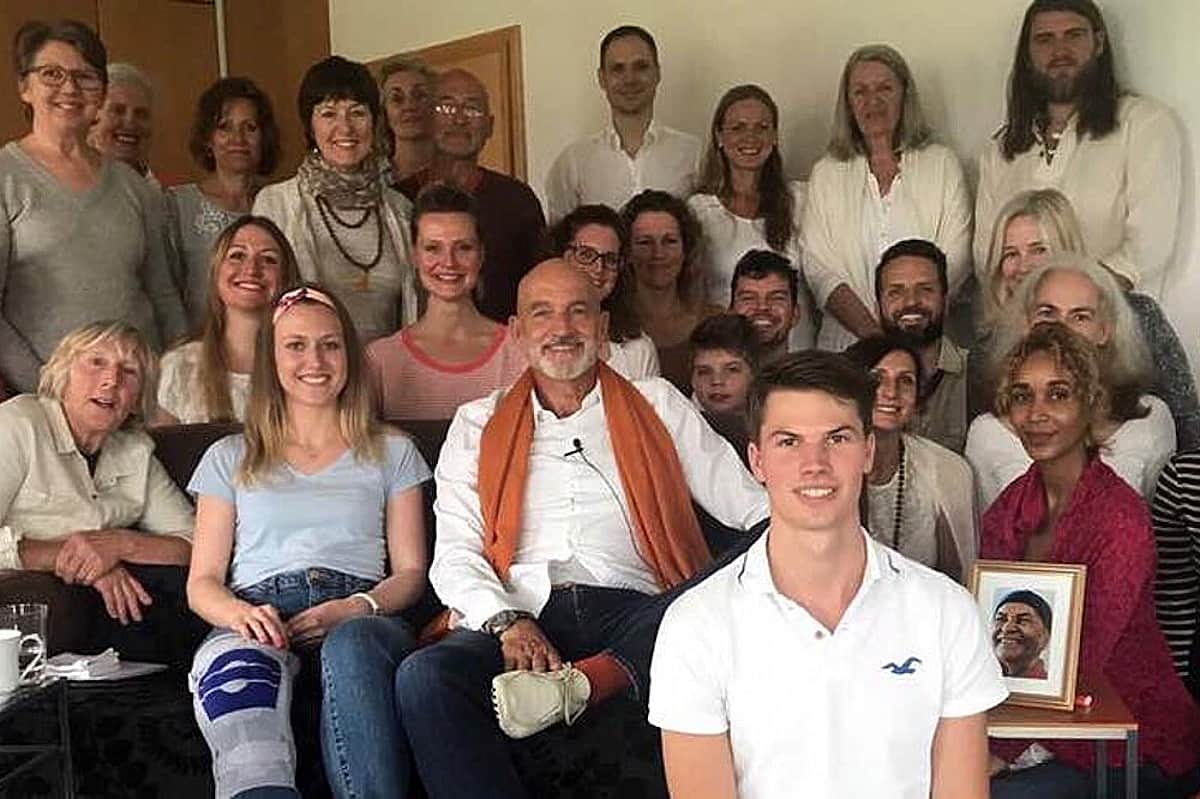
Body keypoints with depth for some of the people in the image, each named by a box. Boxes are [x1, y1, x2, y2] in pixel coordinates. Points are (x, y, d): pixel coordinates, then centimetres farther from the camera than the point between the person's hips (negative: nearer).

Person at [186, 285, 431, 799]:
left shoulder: (392, 453, 24)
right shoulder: (230, 458, 25)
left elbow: (410, 571, 15)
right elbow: (202, 582, 17)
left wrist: (357, 607, -9)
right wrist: (240, 613, -9)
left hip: (360, 620, 0)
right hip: (258, 618, 0)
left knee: (350, 645, -40)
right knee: (239, 669, -39)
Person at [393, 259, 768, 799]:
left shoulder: (657, 405, 21)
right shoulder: (478, 425, 21)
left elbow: (752, 505, 14)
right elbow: (454, 556, 10)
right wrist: (507, 622, -11)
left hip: (634, 612, 1)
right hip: (519, 617, 0)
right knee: (423, 677, -32)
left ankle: (578, 682, -36)